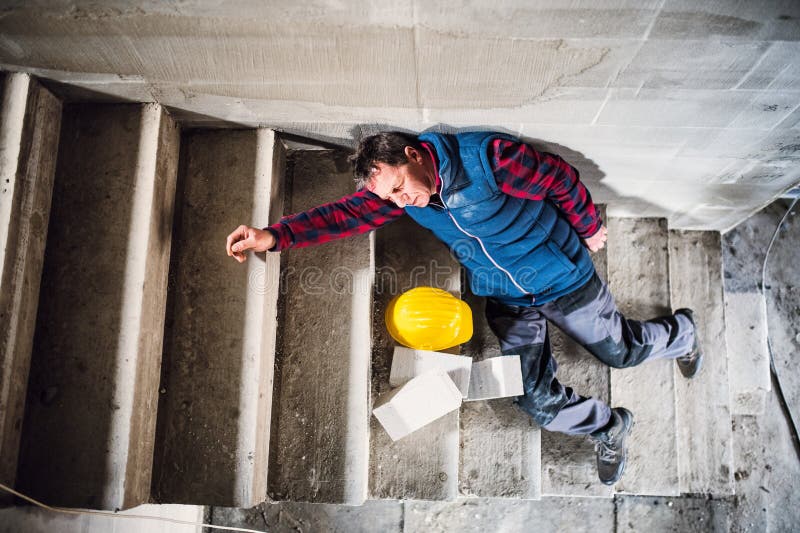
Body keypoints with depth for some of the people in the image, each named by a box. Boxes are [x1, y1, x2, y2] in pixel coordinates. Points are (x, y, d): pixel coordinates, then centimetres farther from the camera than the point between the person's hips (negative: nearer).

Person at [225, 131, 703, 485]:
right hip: (506, 301, 4)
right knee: (536, 400, -2)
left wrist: (589, 229, -2)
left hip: (562, 279, -4)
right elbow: (346, 214, -20)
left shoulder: (487, 157, -28)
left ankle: (681, 332, 51)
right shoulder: (397, 189, -12)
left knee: (623, 352, 14)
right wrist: (273, 236, -32)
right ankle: (610, 427, 30)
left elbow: (561, 178, -16)